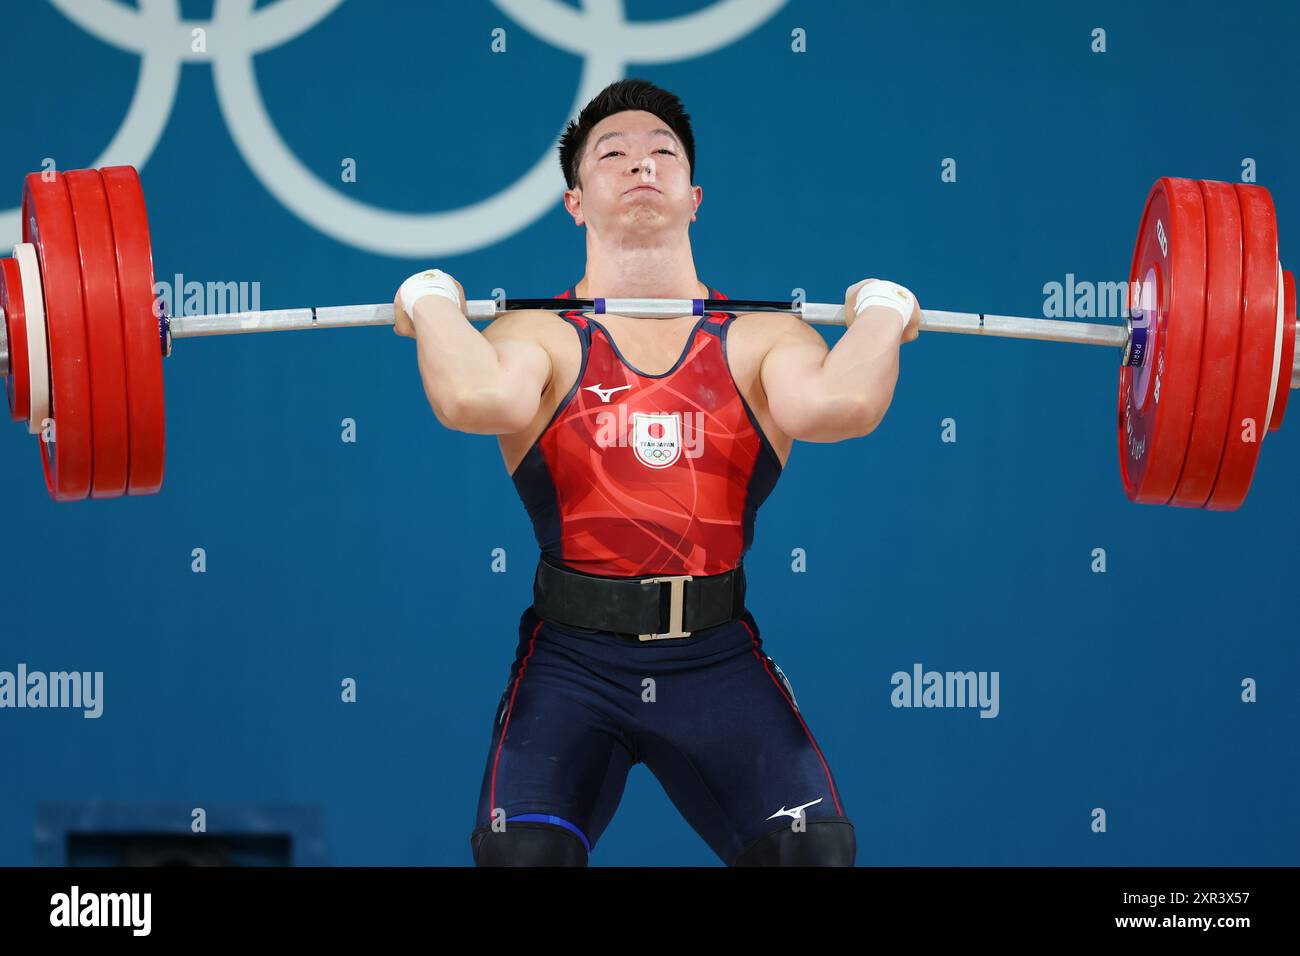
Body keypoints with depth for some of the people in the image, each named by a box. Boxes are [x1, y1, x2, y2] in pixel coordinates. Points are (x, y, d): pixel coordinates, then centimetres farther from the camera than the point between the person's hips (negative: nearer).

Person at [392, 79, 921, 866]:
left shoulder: (761, 337, 5)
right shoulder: (541, 333, 3)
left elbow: (834, 404, -18)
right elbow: (479, 400, -22)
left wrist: (880, 311, -4)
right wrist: (433, 305, -6)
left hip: (717, 659, 1)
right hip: (572, 659, -1)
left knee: (816, 847, -18)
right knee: (521, 852, -22)